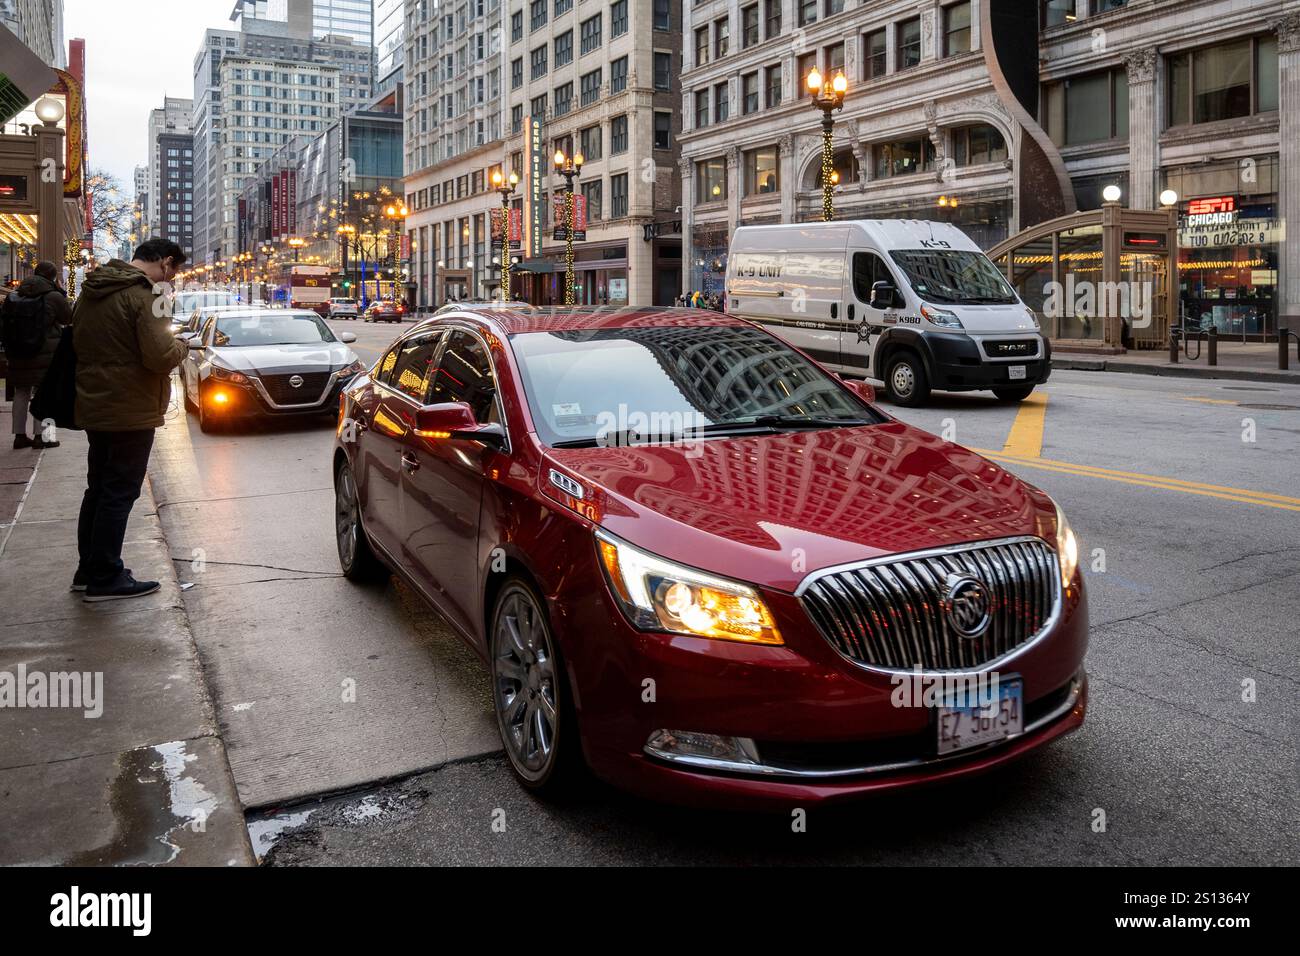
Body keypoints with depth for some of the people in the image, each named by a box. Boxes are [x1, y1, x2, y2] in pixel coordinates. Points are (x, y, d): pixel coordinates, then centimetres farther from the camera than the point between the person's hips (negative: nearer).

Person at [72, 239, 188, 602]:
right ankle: (105, 579, 5)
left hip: (94, 407, 9)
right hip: (129, 412, -9)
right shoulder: (143, 295, -17)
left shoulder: (92, 290, 11)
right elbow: (160, 356, -24)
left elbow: (80, 342, 20)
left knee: (98, 488, 17)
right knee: (119, 494, -1)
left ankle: (88, 570, 26)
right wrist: (180, 346, -5)